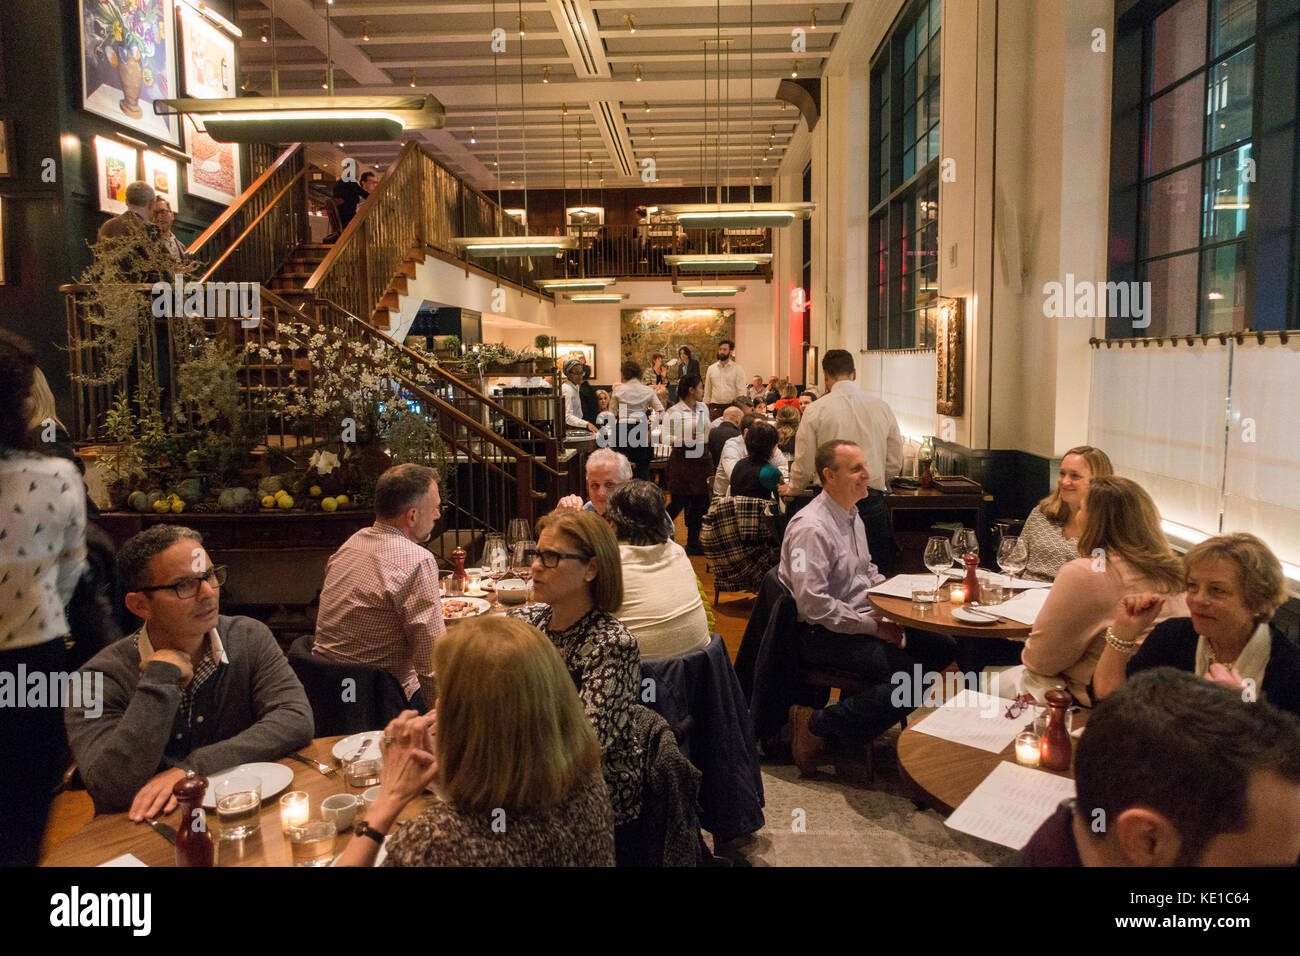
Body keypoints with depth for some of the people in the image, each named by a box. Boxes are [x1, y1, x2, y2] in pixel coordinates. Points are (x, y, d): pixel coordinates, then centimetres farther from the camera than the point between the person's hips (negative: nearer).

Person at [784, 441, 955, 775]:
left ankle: (870, 705, 5)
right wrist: (873, 626, -19)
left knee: (943, 646, 2)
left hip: (862, 620, 10)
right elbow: (813, 603, -25)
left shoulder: (852, 516, 12)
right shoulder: (811, 527, -19)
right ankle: (820, 726, -13)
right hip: (822, 634, -10)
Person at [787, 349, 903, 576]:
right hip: (873, 502, 2)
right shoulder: (882, 408, 5)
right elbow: (894, 465, 11)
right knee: (880, 576, 8)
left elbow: (804, 467, 1)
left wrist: (791, 490, 21)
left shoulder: (815, 411, -3)